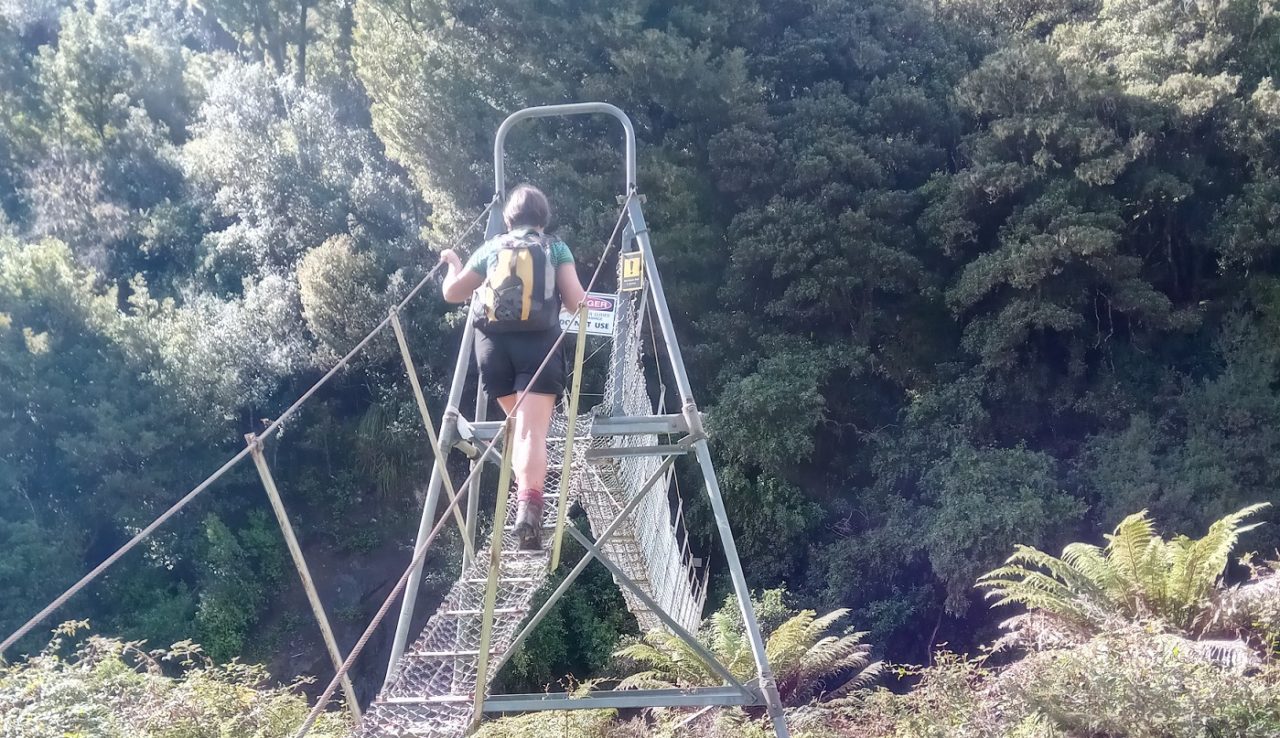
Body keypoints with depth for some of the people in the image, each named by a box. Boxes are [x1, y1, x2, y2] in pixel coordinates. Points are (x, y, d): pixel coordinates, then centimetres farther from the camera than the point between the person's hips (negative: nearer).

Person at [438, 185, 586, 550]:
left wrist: (454, 264, 40)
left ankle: (524, 493, 19)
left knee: (517, 424, 23)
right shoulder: (556, 248, 10)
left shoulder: (490, 248, 16)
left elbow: (452, 293, 20)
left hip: (493, 344, 3)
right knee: (532, 430, -14)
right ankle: (529, 505, -33)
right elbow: (575, 302, 0)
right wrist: (591, 302, 23)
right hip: (538, 344, -3)